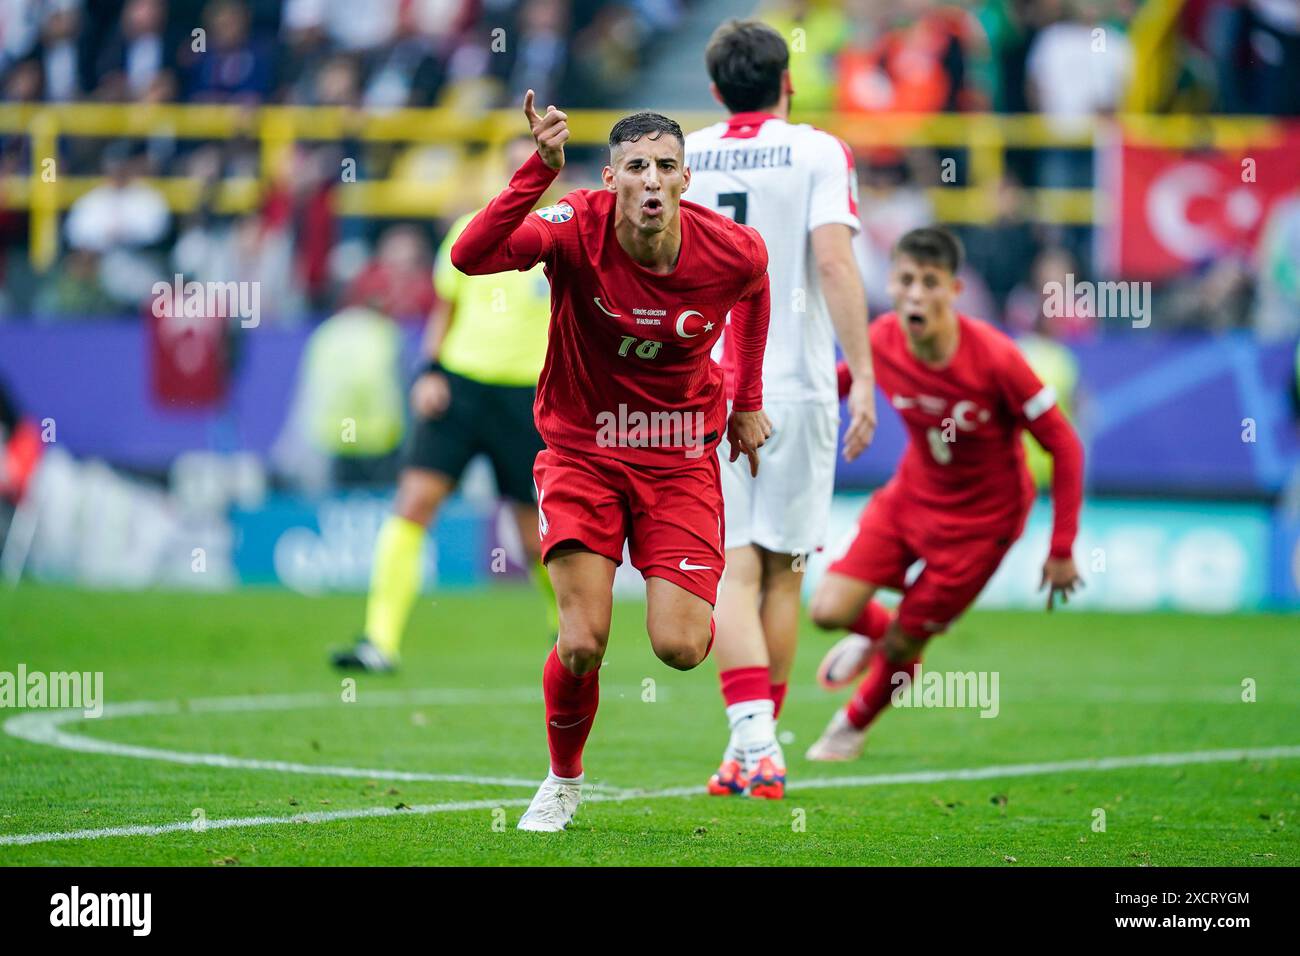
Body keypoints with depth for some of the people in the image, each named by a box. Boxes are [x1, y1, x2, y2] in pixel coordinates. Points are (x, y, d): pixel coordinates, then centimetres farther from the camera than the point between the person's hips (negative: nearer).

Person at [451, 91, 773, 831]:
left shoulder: (733, 250, -14)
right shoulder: (578, 230, -21)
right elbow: (470, 256, -38)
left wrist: (748, 402, 16)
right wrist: (540, 170, -47)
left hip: (680, 457, 1)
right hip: (583, 450, -1)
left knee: (679, 647, -11)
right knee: (582, 643, -13)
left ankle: (708, 601, 30)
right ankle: (564, 783, 16)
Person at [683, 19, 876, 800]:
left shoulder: (679, 158, 7)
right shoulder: (818, 152, -1)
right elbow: (834, 263, -13)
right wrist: (863, 377, -14)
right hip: (797, 385, -1)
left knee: (733, 571, -4)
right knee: (782, 573, 10)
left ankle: (756, 744, -21)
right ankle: (755, 750, 13)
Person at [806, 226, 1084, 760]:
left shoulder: (993, 358, -30)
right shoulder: (882, 341, -18)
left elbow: (1063, 446, -20)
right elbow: (842, 378, 9)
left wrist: (1062, 550, -18)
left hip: (981, 516, -4)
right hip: (911, 494, 4)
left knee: (902, 644, 2)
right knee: (829, 610, -10)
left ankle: (854, 725, 36)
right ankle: (874, 629, 30)